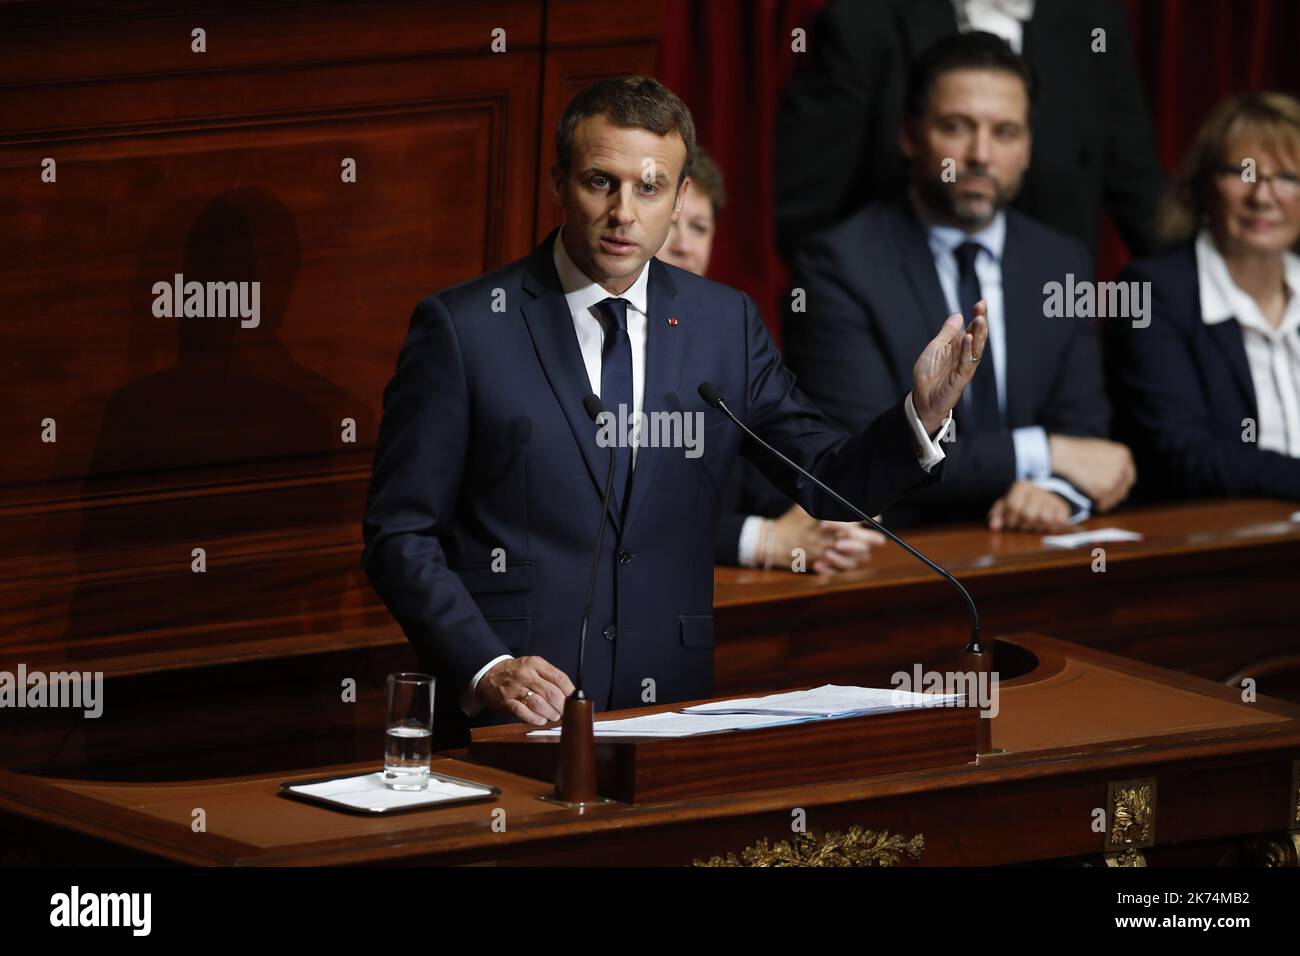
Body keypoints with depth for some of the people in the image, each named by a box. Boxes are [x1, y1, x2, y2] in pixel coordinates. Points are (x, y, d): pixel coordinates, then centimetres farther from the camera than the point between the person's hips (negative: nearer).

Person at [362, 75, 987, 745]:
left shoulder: (724, 324, 11)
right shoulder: (460, 328, -1)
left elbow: (829, 482, 12)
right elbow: (400, 534, -1)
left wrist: (922, 414, -7)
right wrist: (484, 669, -15)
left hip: (672, 710, 3)